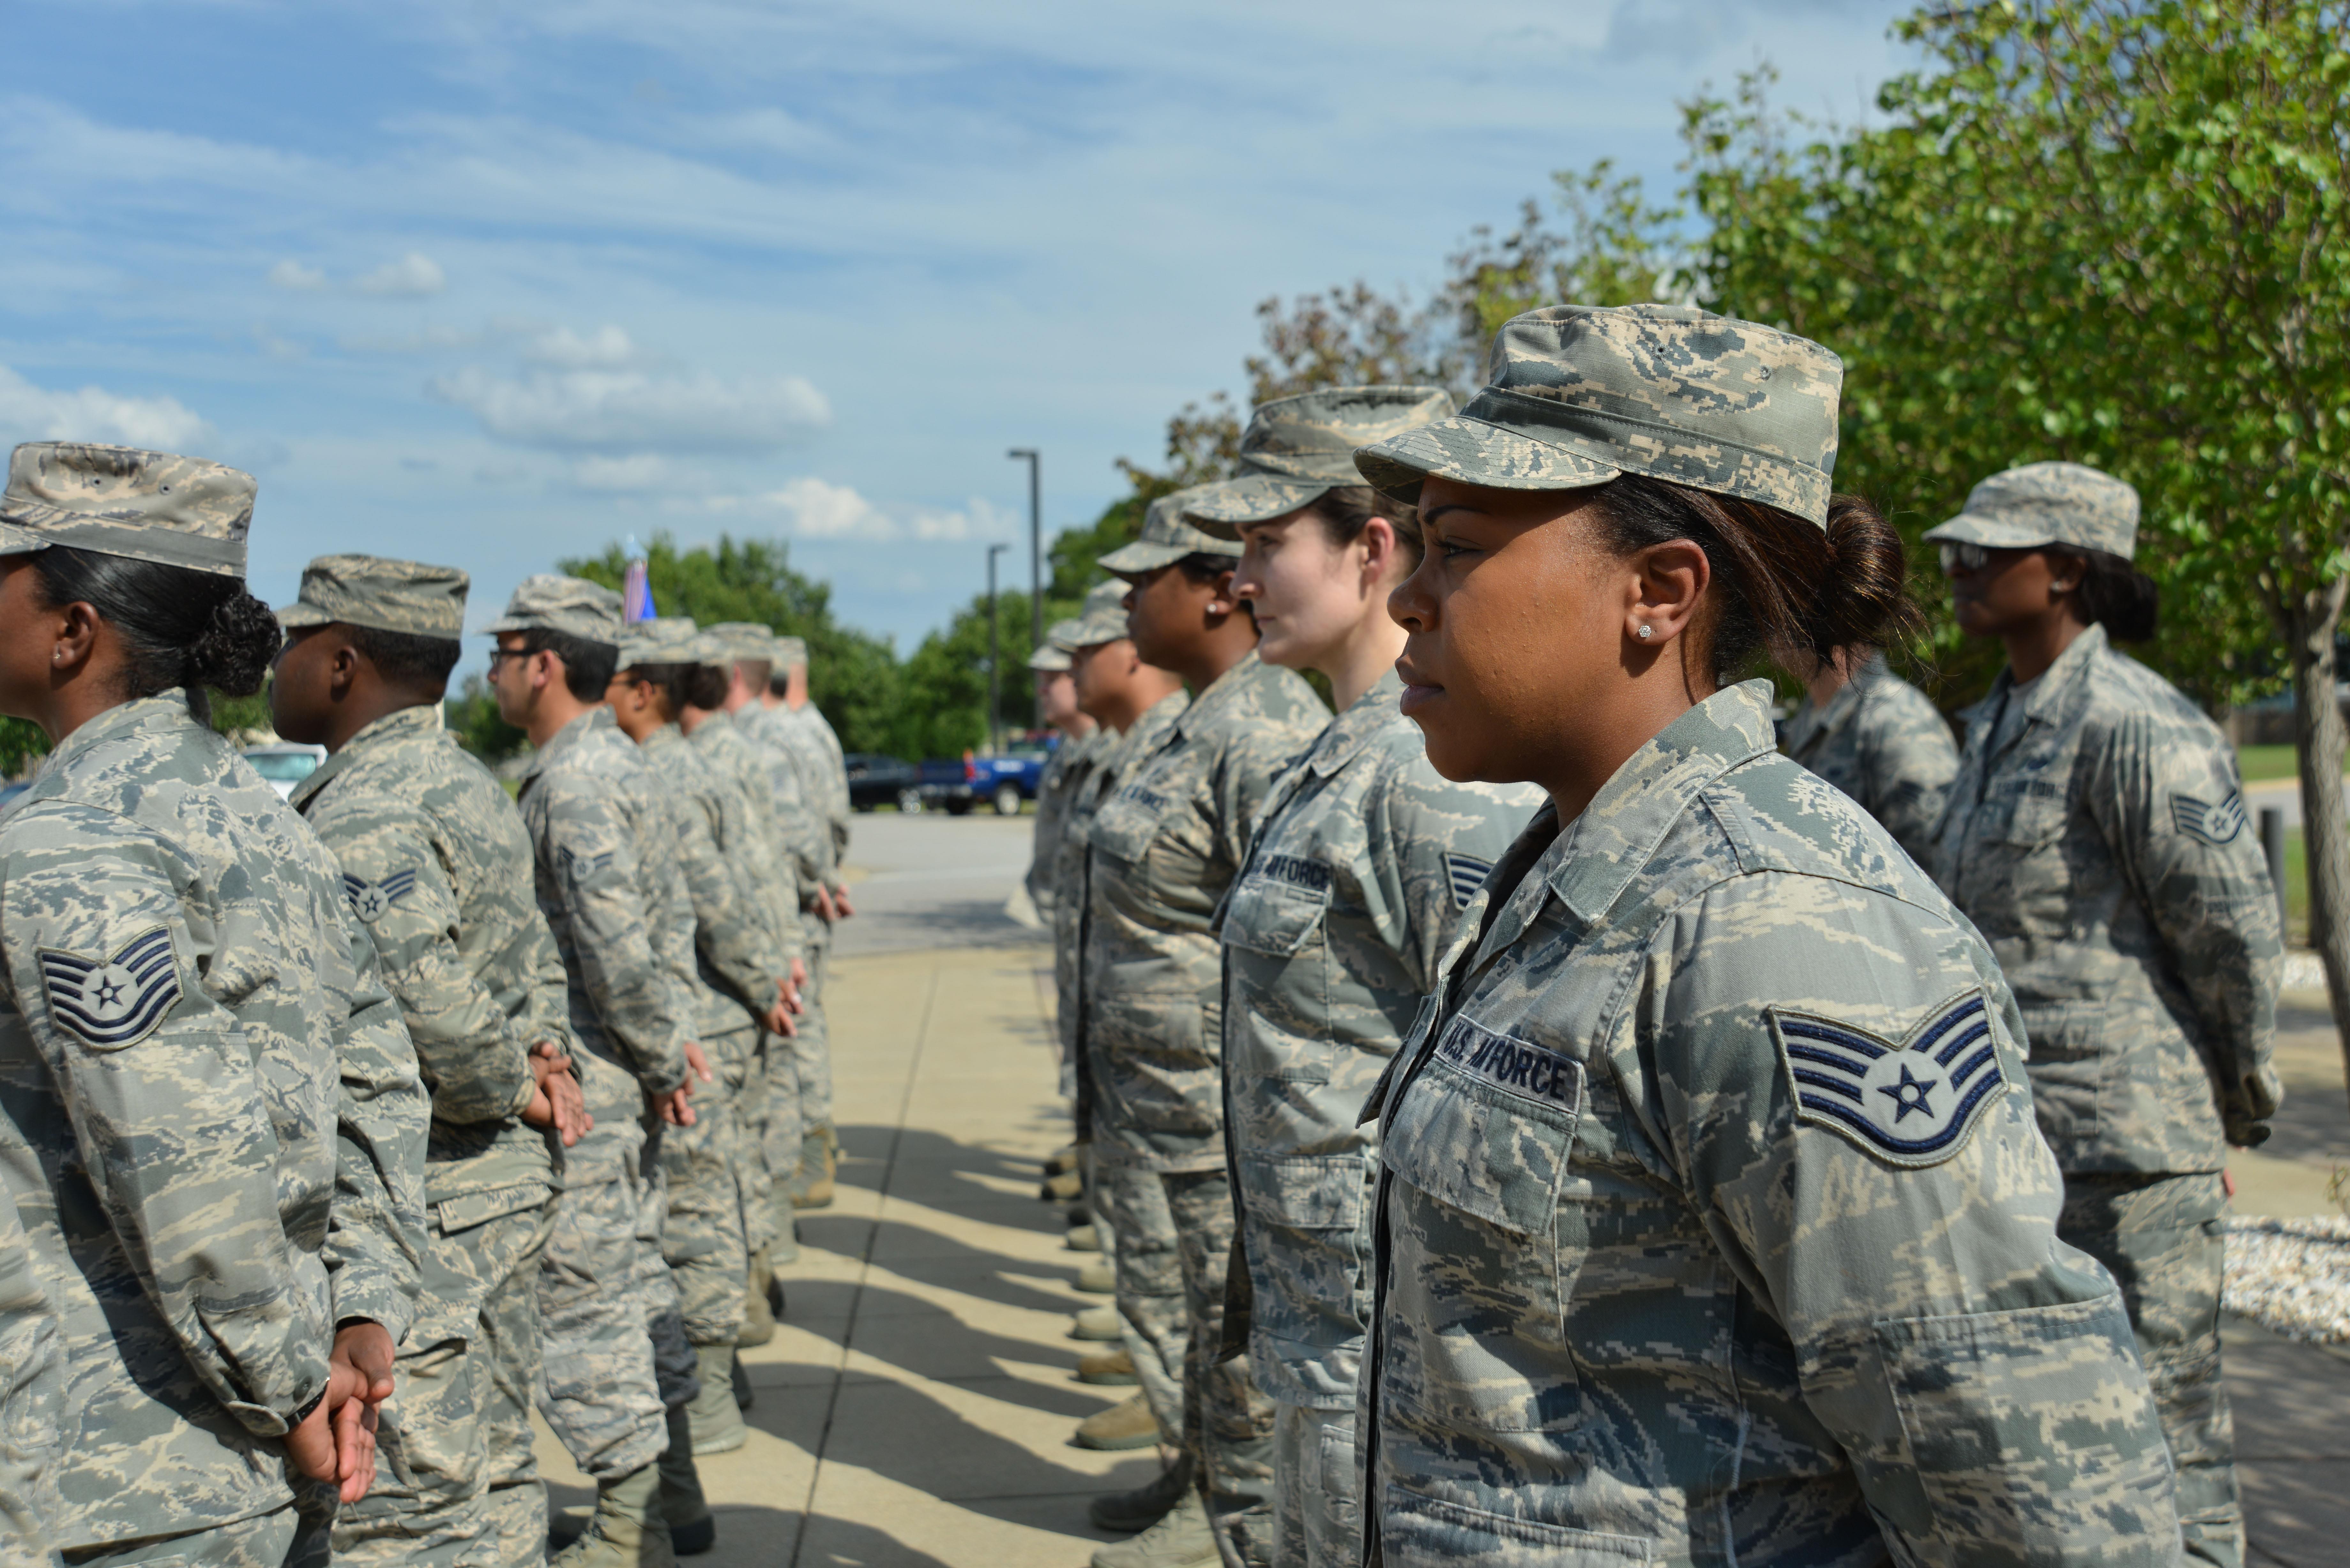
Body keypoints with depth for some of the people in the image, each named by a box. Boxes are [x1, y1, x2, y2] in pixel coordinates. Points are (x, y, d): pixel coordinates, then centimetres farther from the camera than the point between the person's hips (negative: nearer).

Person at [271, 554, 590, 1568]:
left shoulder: (357, 820, -20)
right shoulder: (468, 787, 13)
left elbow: (429, 998, -33)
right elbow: (535, 957, 20)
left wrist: (507, 1089, -16)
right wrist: (547, 1052, 3)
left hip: (421, 1211, -10)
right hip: (509, 1182, 10)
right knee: (489, 1477, 18)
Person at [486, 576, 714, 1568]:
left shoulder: (575, 782, -18)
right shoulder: (617, 764, 13)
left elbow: (616, 944, -24)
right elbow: (671, 918, 16)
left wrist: (661, 1056, -14)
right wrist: (670, 1041, 12)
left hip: (585, 1080, -10)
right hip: (625, 1077, 10)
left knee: (584, 1298, -2)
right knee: (635, 1276, 16)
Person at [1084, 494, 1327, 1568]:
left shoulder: (1265, 736, -21)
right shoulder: (1195, 727, 11)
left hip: (1227, 1115, -10)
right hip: (1161, 1104, 10)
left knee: (1242, 1329, 3)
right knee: (1199, 1313, 22)